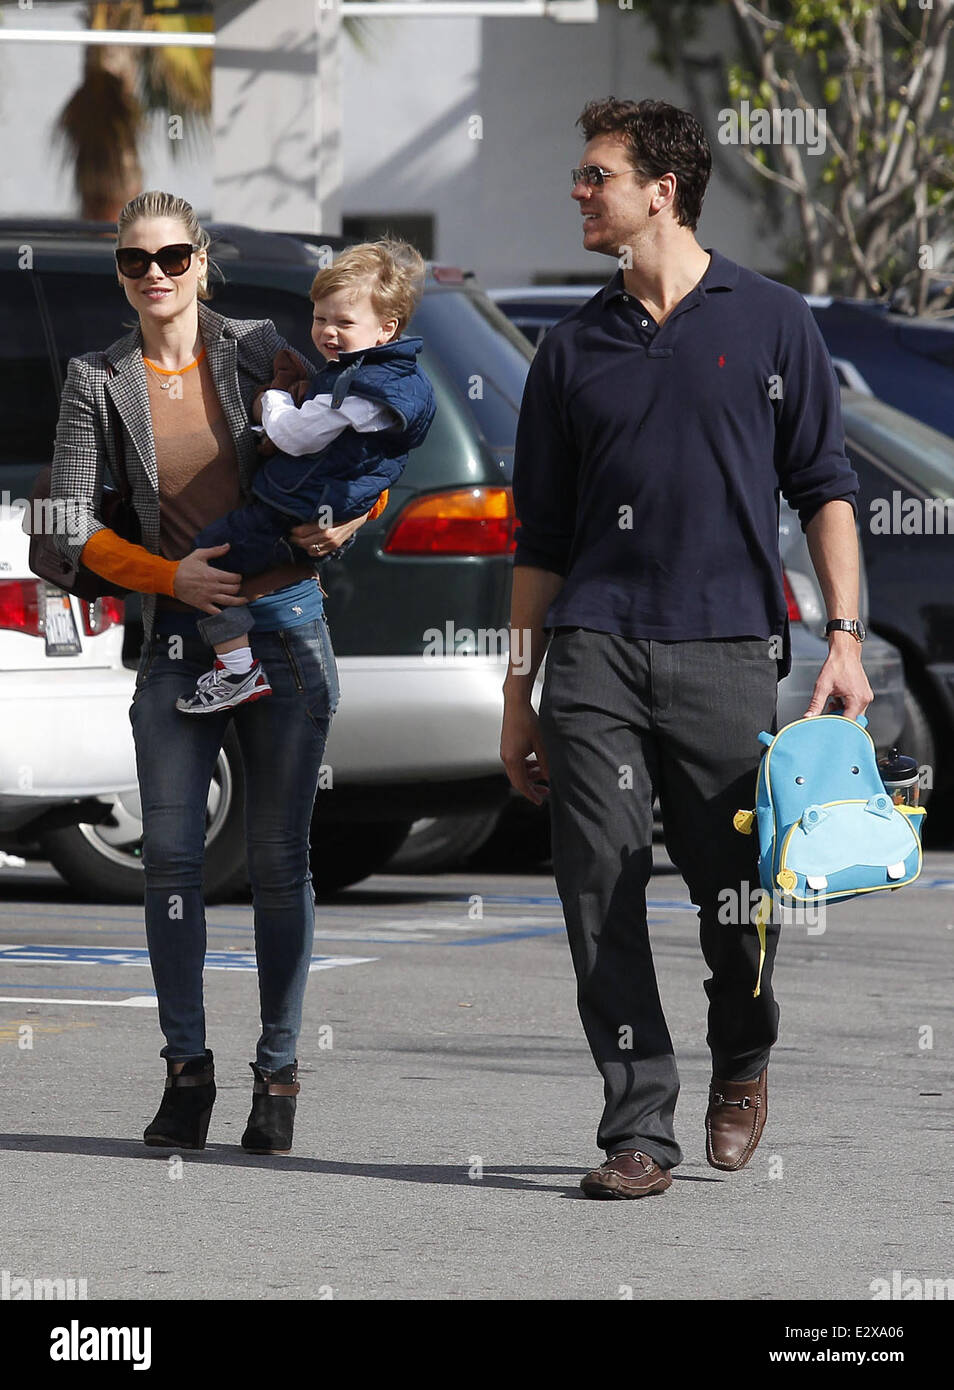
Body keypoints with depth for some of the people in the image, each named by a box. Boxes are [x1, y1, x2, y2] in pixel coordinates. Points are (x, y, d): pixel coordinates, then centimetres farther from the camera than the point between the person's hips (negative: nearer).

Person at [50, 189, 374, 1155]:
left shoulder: (260, 351, 2)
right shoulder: (99, 382, 3)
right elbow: (71, 527, 0)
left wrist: (344, 524, -11)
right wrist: (171, 576, -13)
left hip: (285, 620, -1)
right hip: (180, 636, 1)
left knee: (278, 858, 1)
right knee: (170, 854, -6)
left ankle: (278, 1073, 8)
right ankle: (187, 1068, 3)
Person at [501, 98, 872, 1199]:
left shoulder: (771, 323, 7)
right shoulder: (573, 348, 14)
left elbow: (824, 488, 7)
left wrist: (844, 634, -5)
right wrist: (518, 694, 13)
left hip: (726, 649, -2)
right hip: (596, 652, 2)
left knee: (738, 892, 2)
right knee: (601, 894, -6)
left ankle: (742, 1065, 30)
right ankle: (638, 1128, -3)